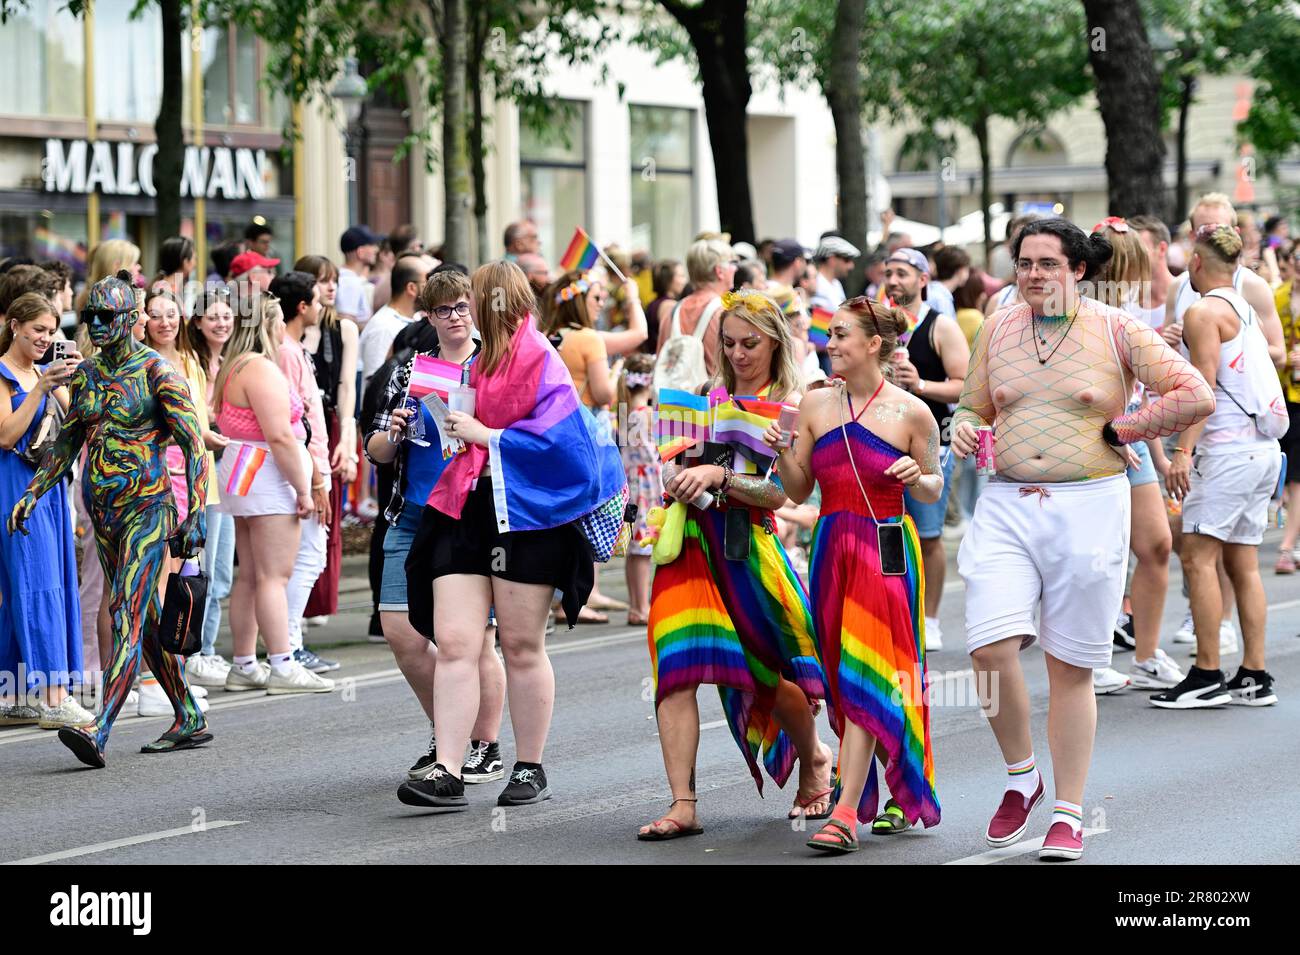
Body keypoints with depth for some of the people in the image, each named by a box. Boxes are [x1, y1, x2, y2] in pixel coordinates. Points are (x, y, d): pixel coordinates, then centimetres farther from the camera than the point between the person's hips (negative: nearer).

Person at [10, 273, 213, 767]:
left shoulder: (155, 371, -9)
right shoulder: (85, 374, 10)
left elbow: (193, 444, -10)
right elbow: (66, 442, 19)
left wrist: (196, 514, -15)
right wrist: (33, 491, 6)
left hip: (146, 506, -8)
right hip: (101, 507, 8)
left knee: (127, 614, -16)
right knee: (144, 619, 12)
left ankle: (99, 730, -27)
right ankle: (190, 720, 22)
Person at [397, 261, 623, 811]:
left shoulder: (542, 362, -8)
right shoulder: (482, 362, 17)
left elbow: (555, 439, -18)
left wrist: (484, 435, -13)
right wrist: (459, 431, 9)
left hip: (524, 517, -7)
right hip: (468, 512, 7)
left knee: (522, 646, 3)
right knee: (453, 643, -5)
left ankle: (530, 770, 15)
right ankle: (447, 774, -8)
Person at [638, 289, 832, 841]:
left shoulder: (789, 405, 2)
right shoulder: (709, 394, 14)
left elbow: (777, 492, -8)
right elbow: (672, 460, 19)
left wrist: (719, 475, -22)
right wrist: (677, 474, -4)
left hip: (748, 542, -3)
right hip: (691, 535, 3)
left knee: (770, 673, 7)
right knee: (676, 667, -13)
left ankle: (813, 759, 38)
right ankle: (683, 805, -15)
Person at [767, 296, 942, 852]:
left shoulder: (911, 413, -4)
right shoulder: (815, 405, 7)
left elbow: (933, 491, 6)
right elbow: (798, 491, 10)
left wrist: (915, 477, -15)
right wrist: (781, 455, -9)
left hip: (886, 549, -5)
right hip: (830, 546, 5)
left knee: (864, 679, -11)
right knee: (841, 679, 9)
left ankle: (846, 815, -14)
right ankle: (904, 795, 26)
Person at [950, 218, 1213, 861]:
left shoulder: (1116, 330, 0)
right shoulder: (997, 330, 11)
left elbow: (1197, 397, -5)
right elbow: (974, 409, 22)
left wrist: (1120, 431, -4)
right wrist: (963, 430, 0)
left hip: (1089, 507, -3)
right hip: (1006, 506, 3)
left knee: (1070, 668, 2)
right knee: (990, 648, -15)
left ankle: (1068, 815, 13)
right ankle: (1020, 775, 9)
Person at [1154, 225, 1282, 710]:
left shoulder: (1203, 311, -8)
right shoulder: (1245, 309, 17)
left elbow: (1203, 385, -16)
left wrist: (1183, 450, -21)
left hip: (1227, 450, -9)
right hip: (1263, 449, 9)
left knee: (1198, 557, -7)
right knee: (1242, 564, 10)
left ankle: (1207, 676, -10)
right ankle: (1254, 678, 9)